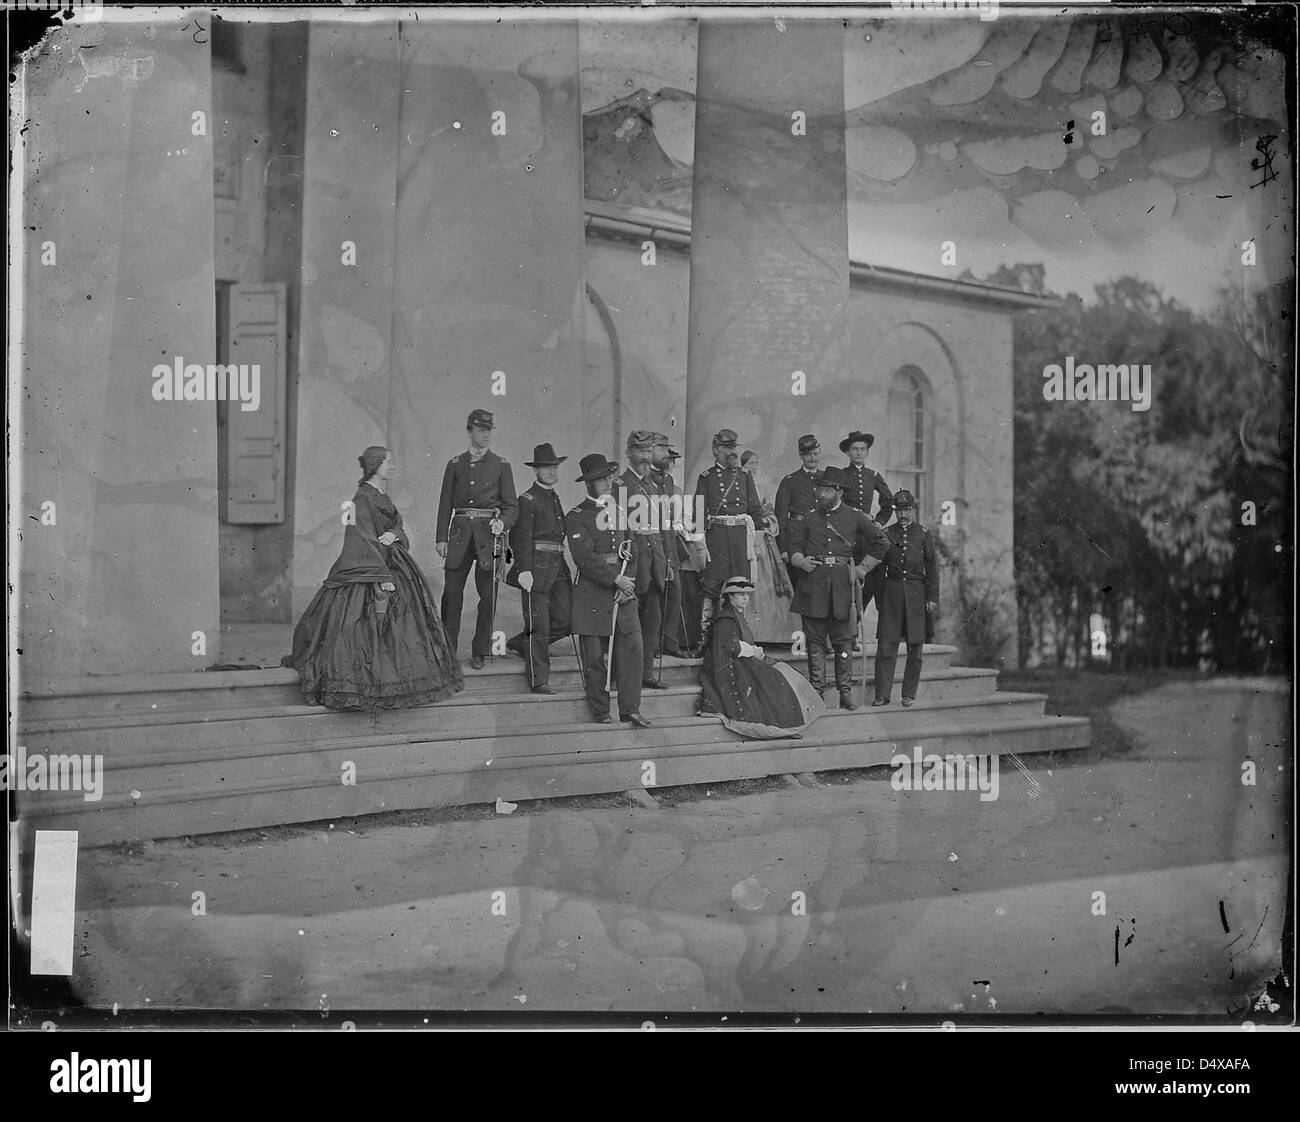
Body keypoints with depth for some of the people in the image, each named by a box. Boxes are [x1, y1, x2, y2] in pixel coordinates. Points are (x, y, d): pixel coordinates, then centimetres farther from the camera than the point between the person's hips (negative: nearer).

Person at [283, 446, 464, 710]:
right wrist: (382, 577, -26)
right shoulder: (362, 499, -13)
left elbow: (397, 524, 18)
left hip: (390, 563, 9)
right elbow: (364, 540, -20)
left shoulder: (383, 497, 14)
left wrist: (394, 534, -9)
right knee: (369, 626, -9)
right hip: (367, 567, -9)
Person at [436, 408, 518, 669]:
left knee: (488, 594, -1)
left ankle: (480, 652, 9)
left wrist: (502, 522, -15)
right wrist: (441, 538, 4)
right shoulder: (455, 465, 11)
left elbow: (512, 506, 5)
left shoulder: (500, 465, 7)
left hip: (488, 533, -1)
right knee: (452, 592, -3)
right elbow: (445, 504, 11)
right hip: (460, 532, 1)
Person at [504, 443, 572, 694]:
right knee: (539, 626, -3)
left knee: (565, 620, 4)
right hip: (536, 568, -8)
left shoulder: (555, 498, 19)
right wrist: (524, 570, -21)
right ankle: (539, 680, 5)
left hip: (558, 567, 8)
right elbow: (521, 538, -13)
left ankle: (520, 643, 25)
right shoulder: (528, 500, -6)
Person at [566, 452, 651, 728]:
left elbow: (632, 552, 17)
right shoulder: (576, 517, -2)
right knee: (595, 656, 0)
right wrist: (616, 579, -15)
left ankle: (630, 710, 1)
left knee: (632, 648, -4)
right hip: (592, 594, -4)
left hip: (624, 591, 5)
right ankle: (601, 712, 11)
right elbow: (585, 558, -11)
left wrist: (628, 583, 2)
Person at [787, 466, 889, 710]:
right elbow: (794, 547, 14)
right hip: (813, 582, 1)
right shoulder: (808, 518, 12)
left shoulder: (854, 517, 8)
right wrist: (801, 561, -8)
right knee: (815, 640, 1)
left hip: (842, 582, -1)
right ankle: (816, 691, 4)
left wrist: (862, 568, 5)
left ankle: (845, 692, 6)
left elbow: (882, 542, 11)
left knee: (843, 641, 1)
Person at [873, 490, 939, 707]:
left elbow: (932, 568, 4)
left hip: (916, 594, 0)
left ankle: (909, 693, 13)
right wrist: (879, 598, 6)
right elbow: (879, 567, 10)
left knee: (915, 647, 4)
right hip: (892, 592, 0)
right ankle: (882, 694, -3)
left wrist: (932, 599, -2)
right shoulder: (887, 534, 7)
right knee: (886, 645, -5)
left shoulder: (924, 534, 4)